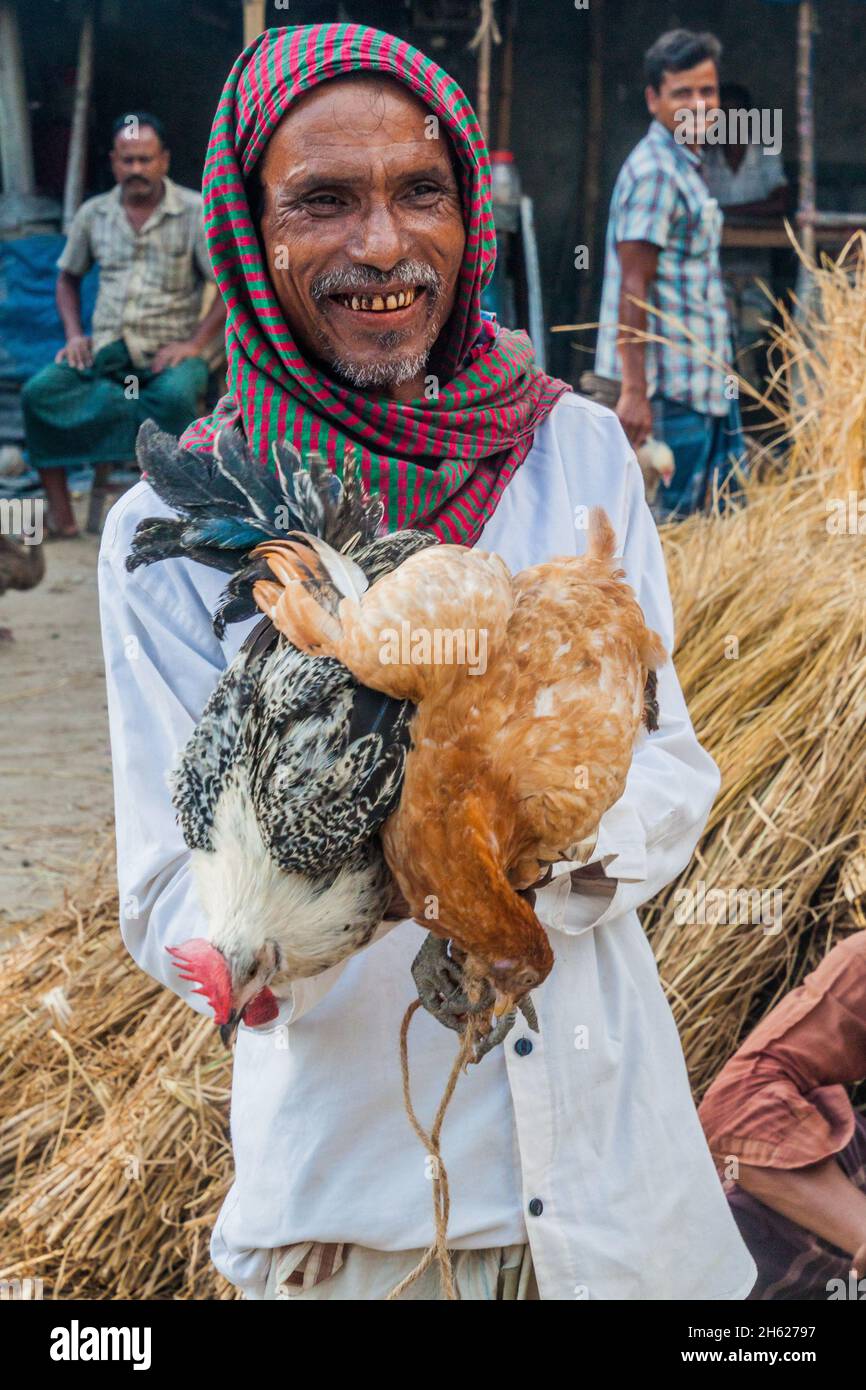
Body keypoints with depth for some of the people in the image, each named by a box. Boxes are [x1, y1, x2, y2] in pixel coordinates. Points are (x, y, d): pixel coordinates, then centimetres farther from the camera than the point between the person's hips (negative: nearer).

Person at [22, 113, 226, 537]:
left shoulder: (195, 212, -1)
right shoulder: (93, 214, 12)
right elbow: (67, 277, 24)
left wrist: (194, 344, -12)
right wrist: (74, 335, 6)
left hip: (167, 354, -3)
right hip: (104, 351, 3)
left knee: (174, 397, -38)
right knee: (38, 392, -23)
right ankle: (59, 514, -22)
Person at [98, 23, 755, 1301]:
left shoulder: (577, 450, -5)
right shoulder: (174, 529, -11)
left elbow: (673, 767, -3)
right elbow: (171, 905, -12)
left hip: (605, 1142, 2)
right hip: (350, 1188, -2)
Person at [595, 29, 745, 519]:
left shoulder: (688, 167, 16)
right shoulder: (654, 172, -14)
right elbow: (633, 289, -19)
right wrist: (634, 392, -23)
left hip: (708, 385, 10)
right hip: (671, 391, -10)